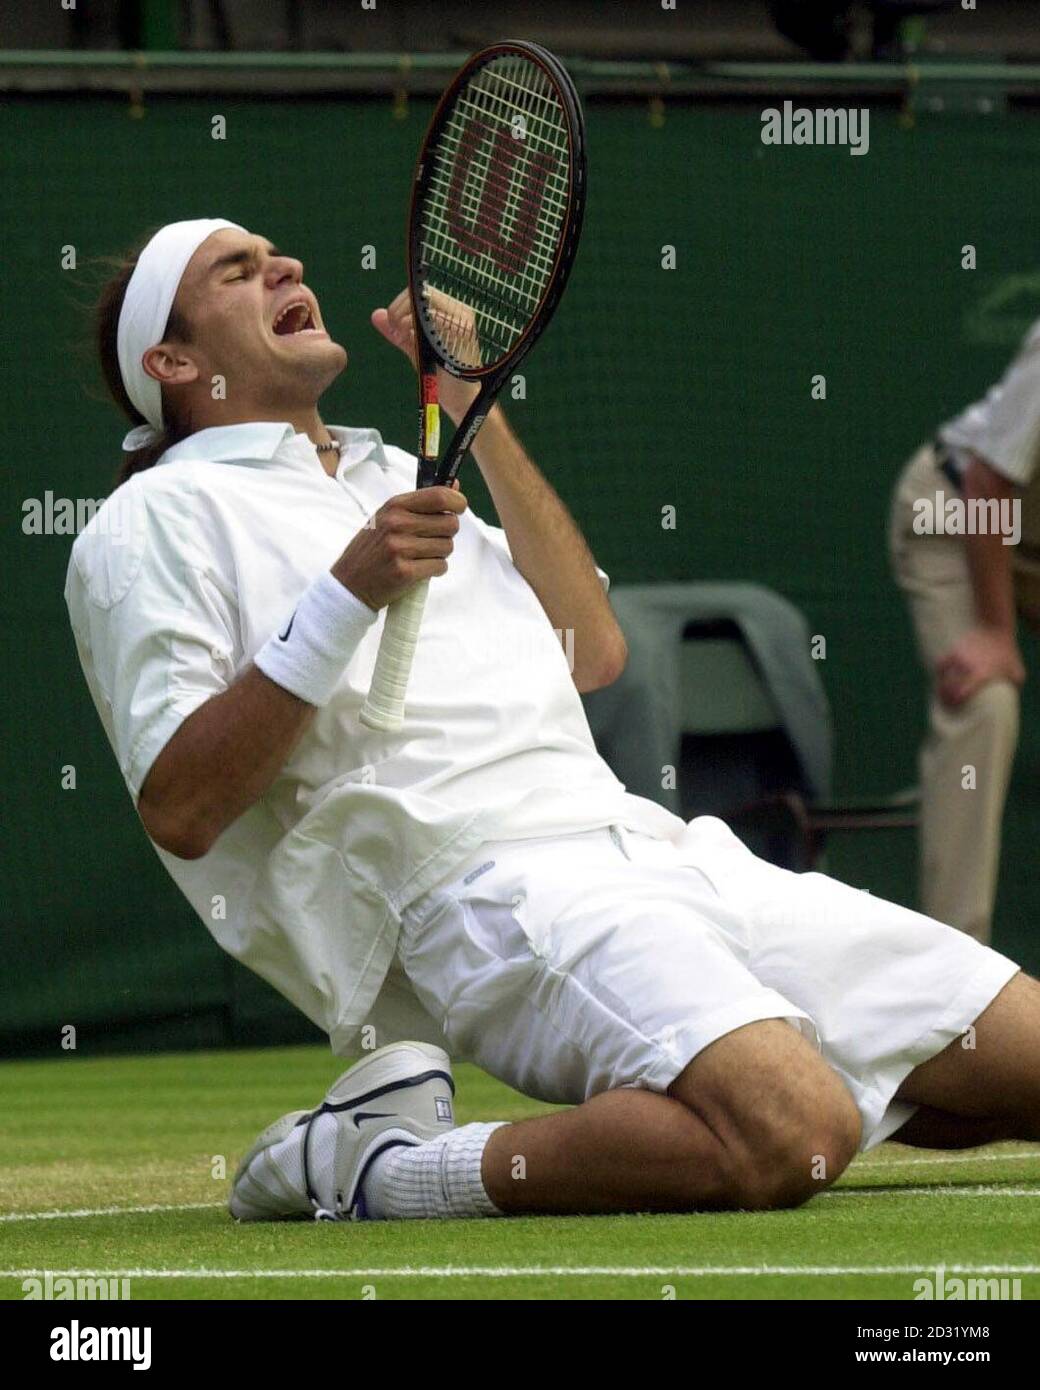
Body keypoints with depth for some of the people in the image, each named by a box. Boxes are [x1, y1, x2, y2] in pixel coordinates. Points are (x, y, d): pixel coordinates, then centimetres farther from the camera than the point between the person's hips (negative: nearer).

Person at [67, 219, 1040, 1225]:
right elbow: (179, 811, -7)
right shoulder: (156, 520, 6)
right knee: (792, 1137, -34)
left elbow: (591, 653, 22)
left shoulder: (399, 479, 31)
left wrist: (477, 416, 18)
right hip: (485, 890, -8)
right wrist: (346, 597, -14)